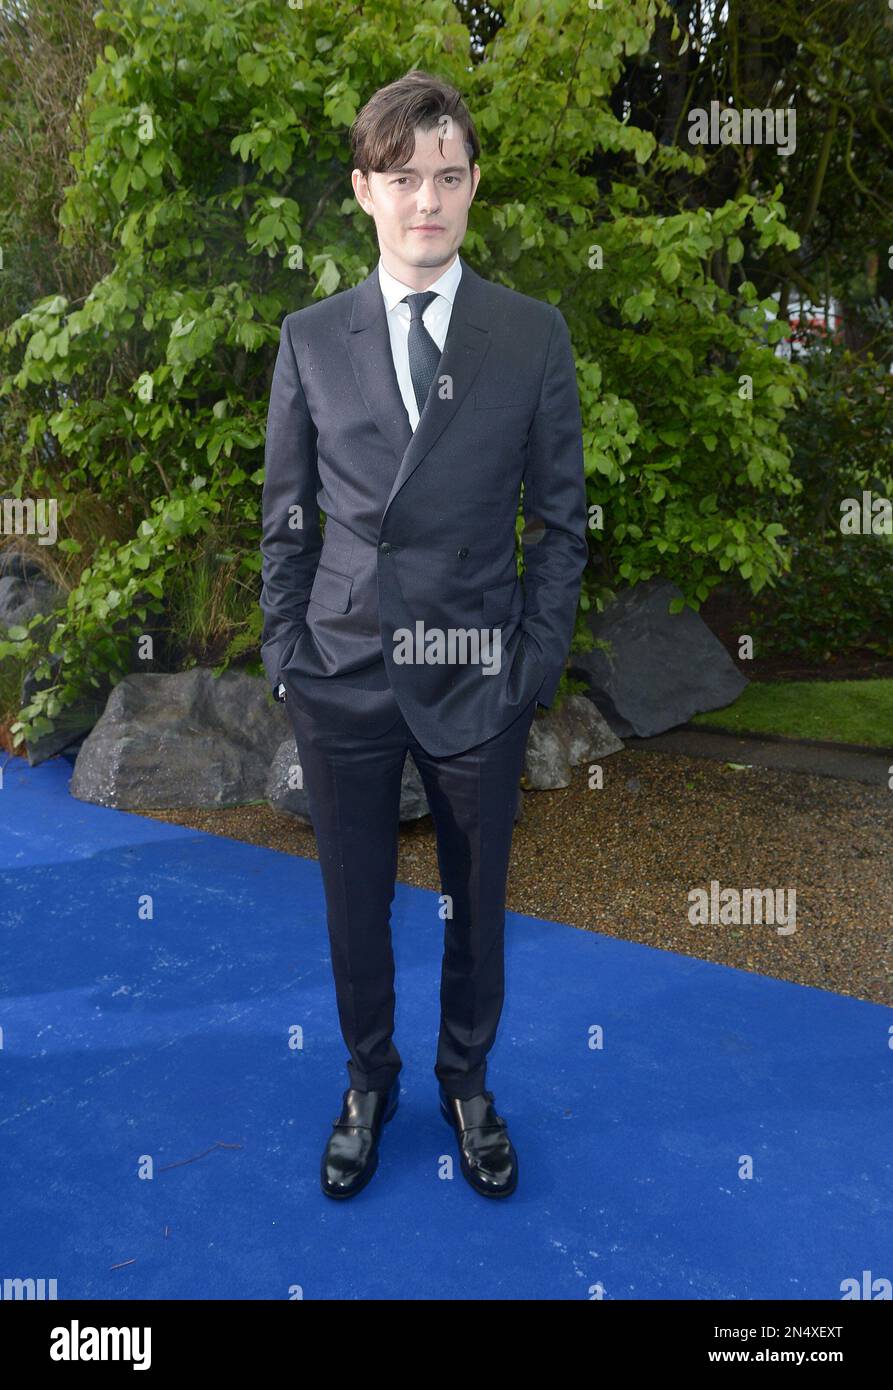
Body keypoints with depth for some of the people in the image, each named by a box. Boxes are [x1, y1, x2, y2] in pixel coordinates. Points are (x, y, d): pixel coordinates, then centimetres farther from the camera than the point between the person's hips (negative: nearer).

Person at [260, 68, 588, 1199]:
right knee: (354, 905, 13)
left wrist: (539, 661, -4)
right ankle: (368, 1083, 38)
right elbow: (285, 519, 7)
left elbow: (561, 517, 2)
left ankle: (467, 1084, 39)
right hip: (343, 679, 1)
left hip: (479, 681, 0)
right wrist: (285, 656, 2)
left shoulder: (533, 334, 0)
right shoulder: (310, 339, 3)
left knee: (476, 902, 14)